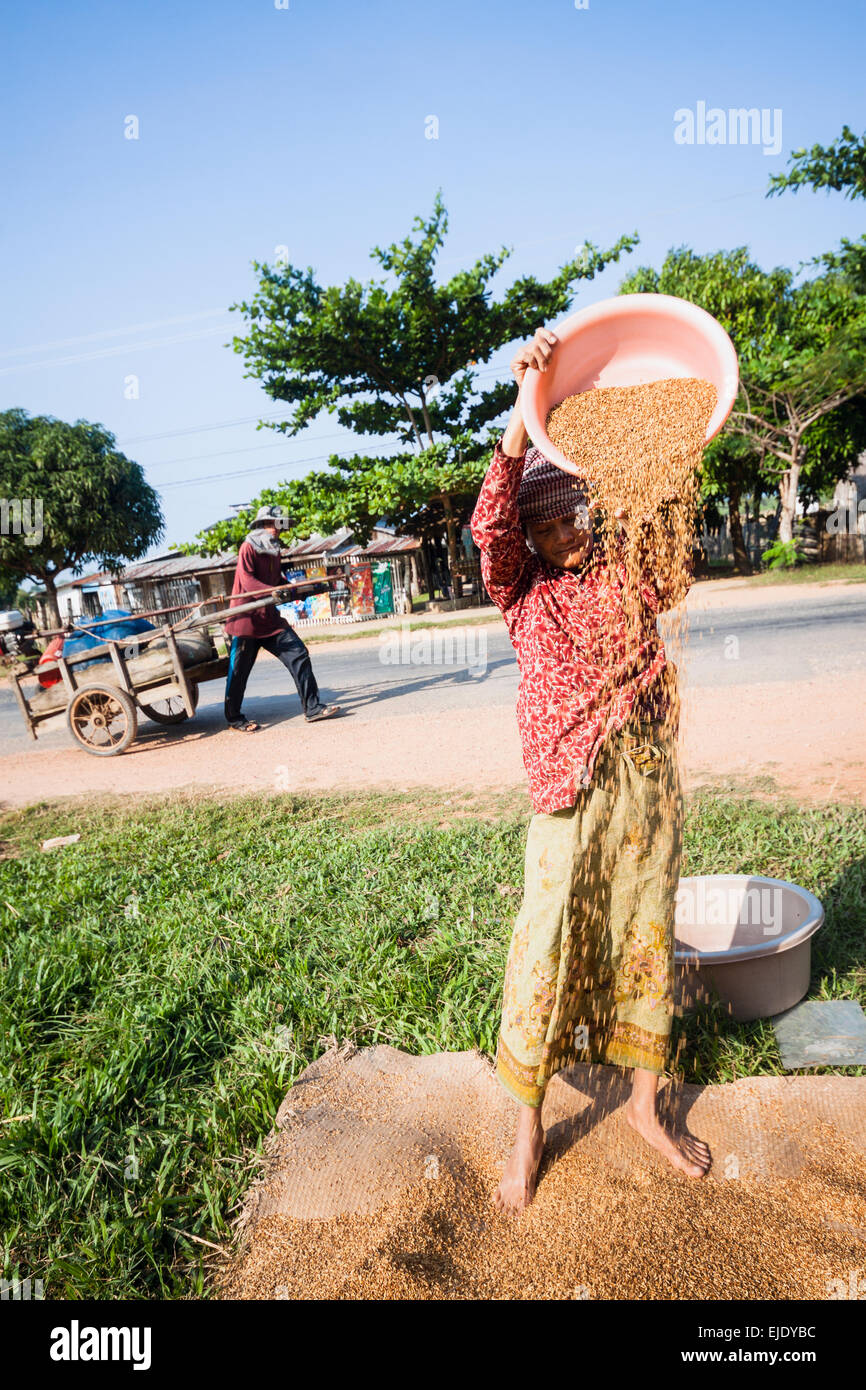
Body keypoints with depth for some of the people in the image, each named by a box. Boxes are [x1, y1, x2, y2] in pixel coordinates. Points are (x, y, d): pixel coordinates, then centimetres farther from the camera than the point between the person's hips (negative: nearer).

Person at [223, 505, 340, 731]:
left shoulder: (274, 551, 14)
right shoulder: (248, 548, -10)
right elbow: (247, 581, -21)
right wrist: (274, 592, -35)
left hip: (269, 618, 7)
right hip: (246, 619, -7)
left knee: (298, 654, -3)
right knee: (238, 671, 3)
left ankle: (312, 708, 0)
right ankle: (234, 718, 19)